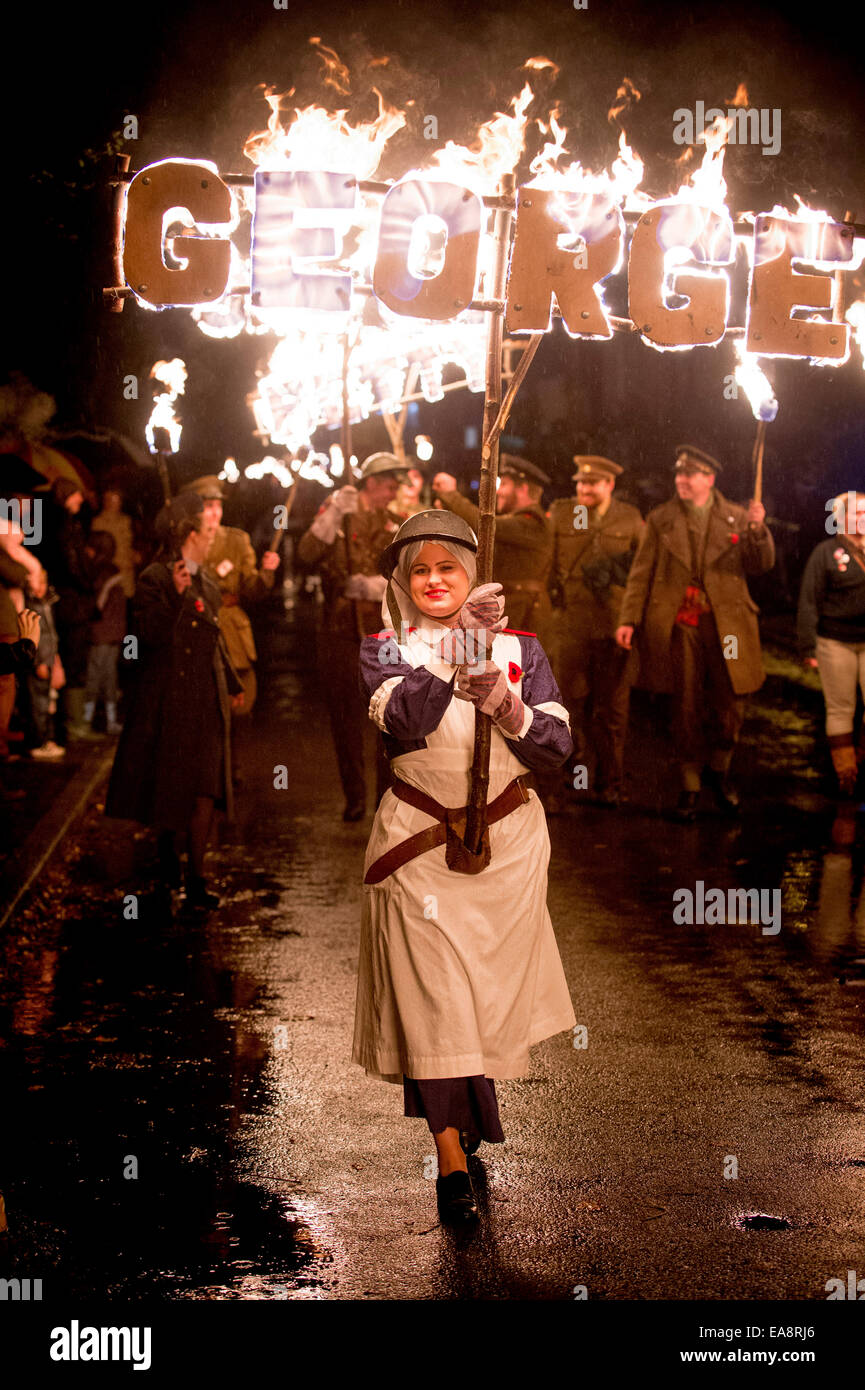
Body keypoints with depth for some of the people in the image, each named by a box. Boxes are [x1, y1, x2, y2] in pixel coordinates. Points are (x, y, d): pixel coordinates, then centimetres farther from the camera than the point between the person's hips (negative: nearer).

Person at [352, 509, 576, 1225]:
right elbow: (405, 719, -22)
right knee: (431, 994, -7)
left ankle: (468, 1115, 39)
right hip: (418, 844, -2)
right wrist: (460, 647, -35)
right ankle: (453, 1159, -2)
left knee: (494, 985, 12)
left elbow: (556, 747, -5)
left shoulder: (520, 649, 4)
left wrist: (507, 709, -24)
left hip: (508, 842, 2)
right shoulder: (385, 650, 0)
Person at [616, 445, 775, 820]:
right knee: (687, 710, 3)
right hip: (680, 626, 0)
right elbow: (641, 573, 6)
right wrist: (628, 619, -3)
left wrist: (758, 530, -16)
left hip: (726, 626, 0)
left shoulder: (736, 518, 7)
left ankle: (719, 773, 27)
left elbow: (761, 565, 2)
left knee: (730, 707, 2)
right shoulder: (660, 520, 7)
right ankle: (690, 786, 15)